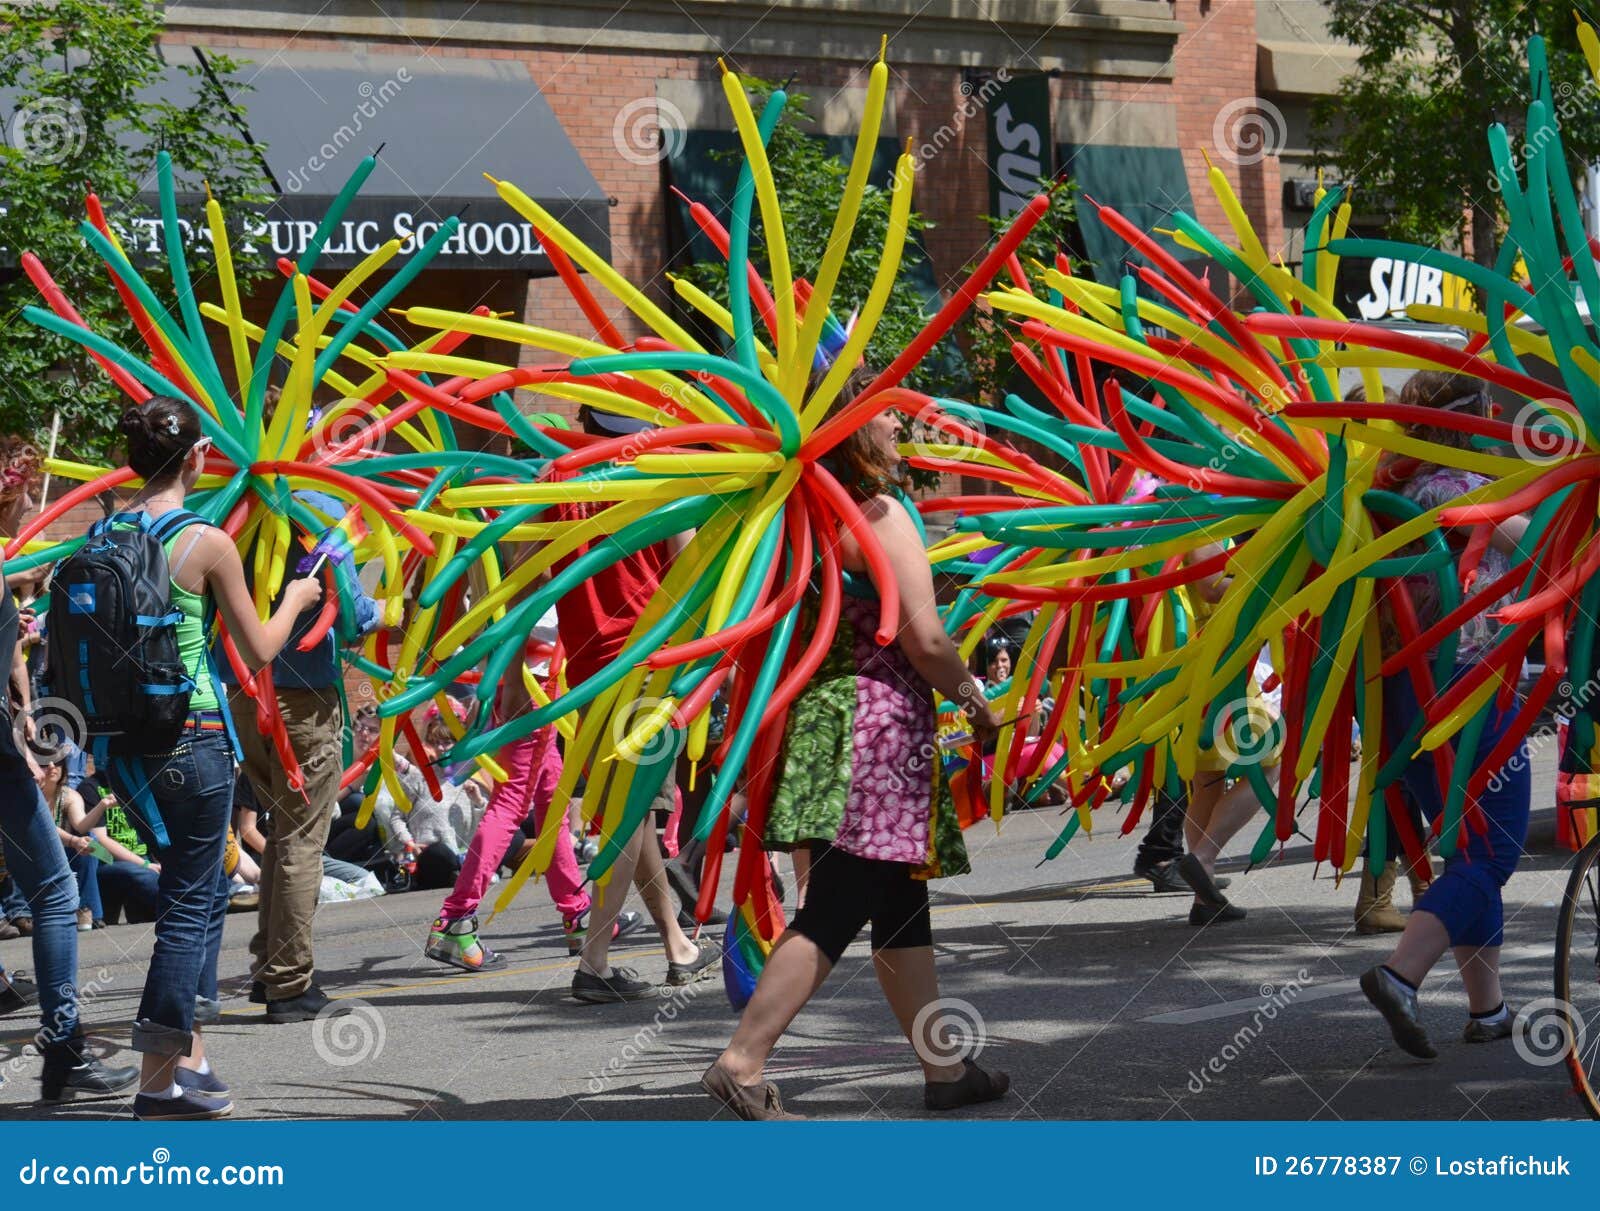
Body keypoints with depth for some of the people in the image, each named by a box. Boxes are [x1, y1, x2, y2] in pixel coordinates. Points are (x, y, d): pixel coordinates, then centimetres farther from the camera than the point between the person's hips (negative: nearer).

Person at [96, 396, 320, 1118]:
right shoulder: (206, 543, -12)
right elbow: (259, 651, -4)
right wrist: (295, 599, 14)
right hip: (191, 735, -6)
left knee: (200, 887, 21)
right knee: (189, 902, 2)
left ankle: (188, 1055, 22)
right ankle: (160, 1083, 1)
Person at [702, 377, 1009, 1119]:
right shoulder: (881, 514, -12)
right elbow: (924, 638, -16)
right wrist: (976, 704, -2)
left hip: (827, 714, 9)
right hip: (880, 720, -9)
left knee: (902, 911, 15)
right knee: (834, 914, -10)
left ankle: (944, 1069, 23)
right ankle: (742, 1064, -16)